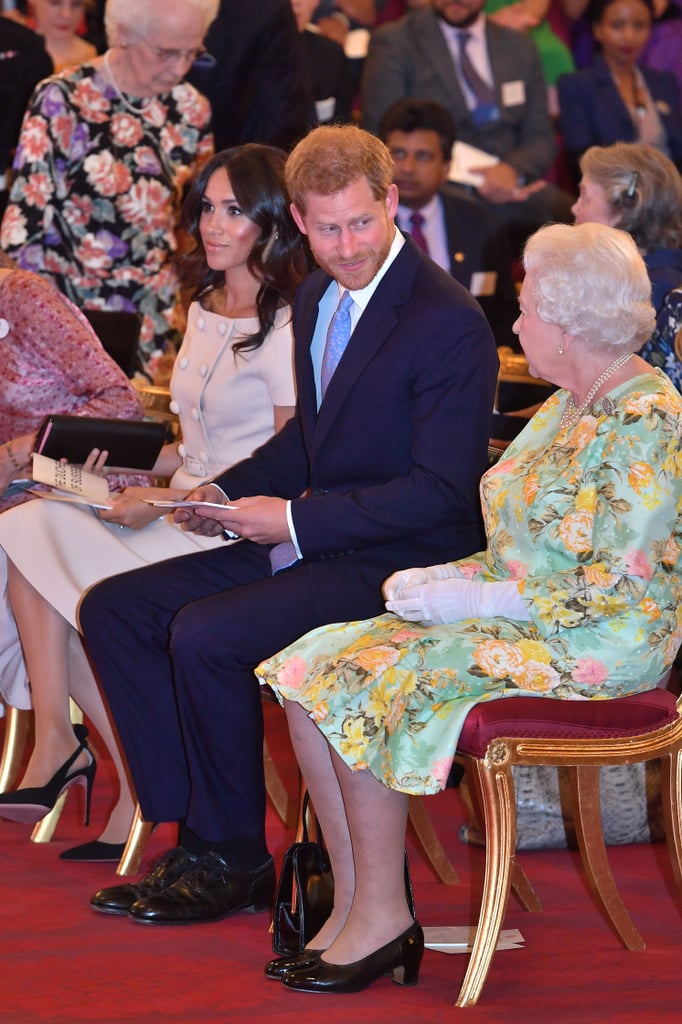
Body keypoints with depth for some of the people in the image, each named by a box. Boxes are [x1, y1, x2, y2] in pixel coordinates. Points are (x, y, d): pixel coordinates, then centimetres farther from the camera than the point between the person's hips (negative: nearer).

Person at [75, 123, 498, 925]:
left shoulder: (449, 324, -18)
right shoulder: (316, 299, 10)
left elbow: (442, 492, -20)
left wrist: (297, 519, -19)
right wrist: (229, 491, 5)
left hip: (397, 562, -10)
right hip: (309, 545, 10)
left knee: (206, 635, -27)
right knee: (112, 610, 2)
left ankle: (235, 860, -8)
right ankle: (194, 835, 1)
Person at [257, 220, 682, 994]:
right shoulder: (566, 408, 15)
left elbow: (612, 590, -20)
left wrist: (476, 598, -17)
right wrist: (442, 579, 2)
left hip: (598, 647, -9)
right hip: (518, 615, 9)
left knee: (367, 683, -23)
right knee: (312, 672, -8)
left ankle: (382, 918, -12)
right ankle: (354, 909, -10)